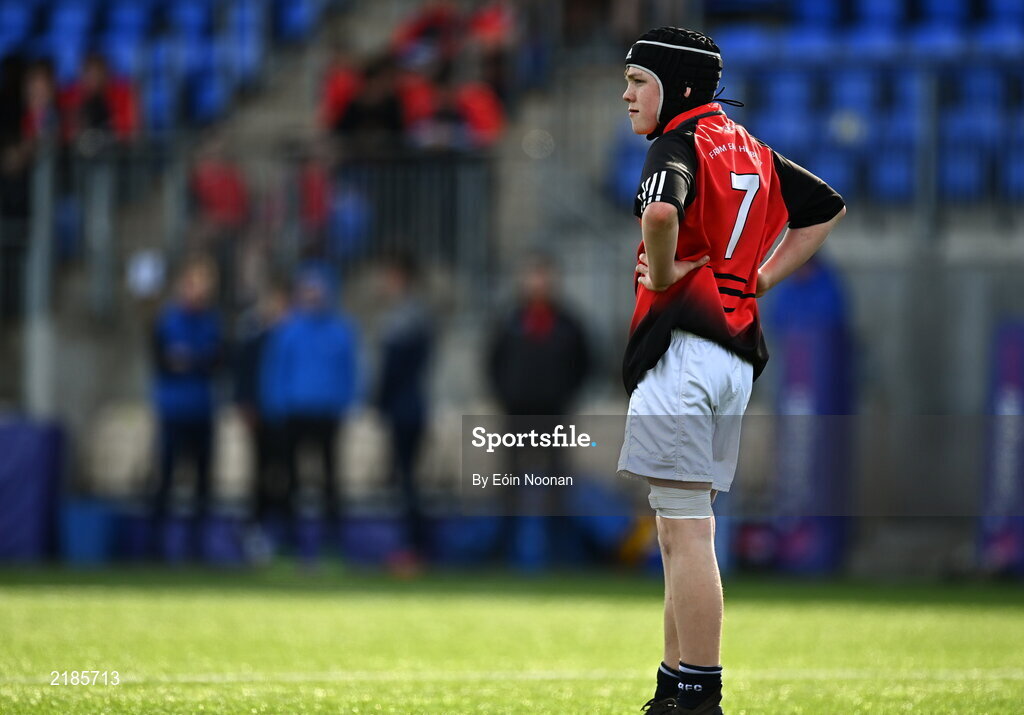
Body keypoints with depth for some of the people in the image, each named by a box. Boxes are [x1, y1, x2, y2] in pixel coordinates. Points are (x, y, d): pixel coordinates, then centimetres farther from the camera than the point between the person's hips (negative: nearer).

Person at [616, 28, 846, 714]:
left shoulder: (679, 143, -9)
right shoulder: (750, 149, 17)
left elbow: (662, 211, -31)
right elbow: (828, 206, 28)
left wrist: (660, 274, -13)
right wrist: (762, 278, 20)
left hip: (681, 347, -9)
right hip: (739, 354, 9)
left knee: (686, 529, -9)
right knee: (680, 530, 14)